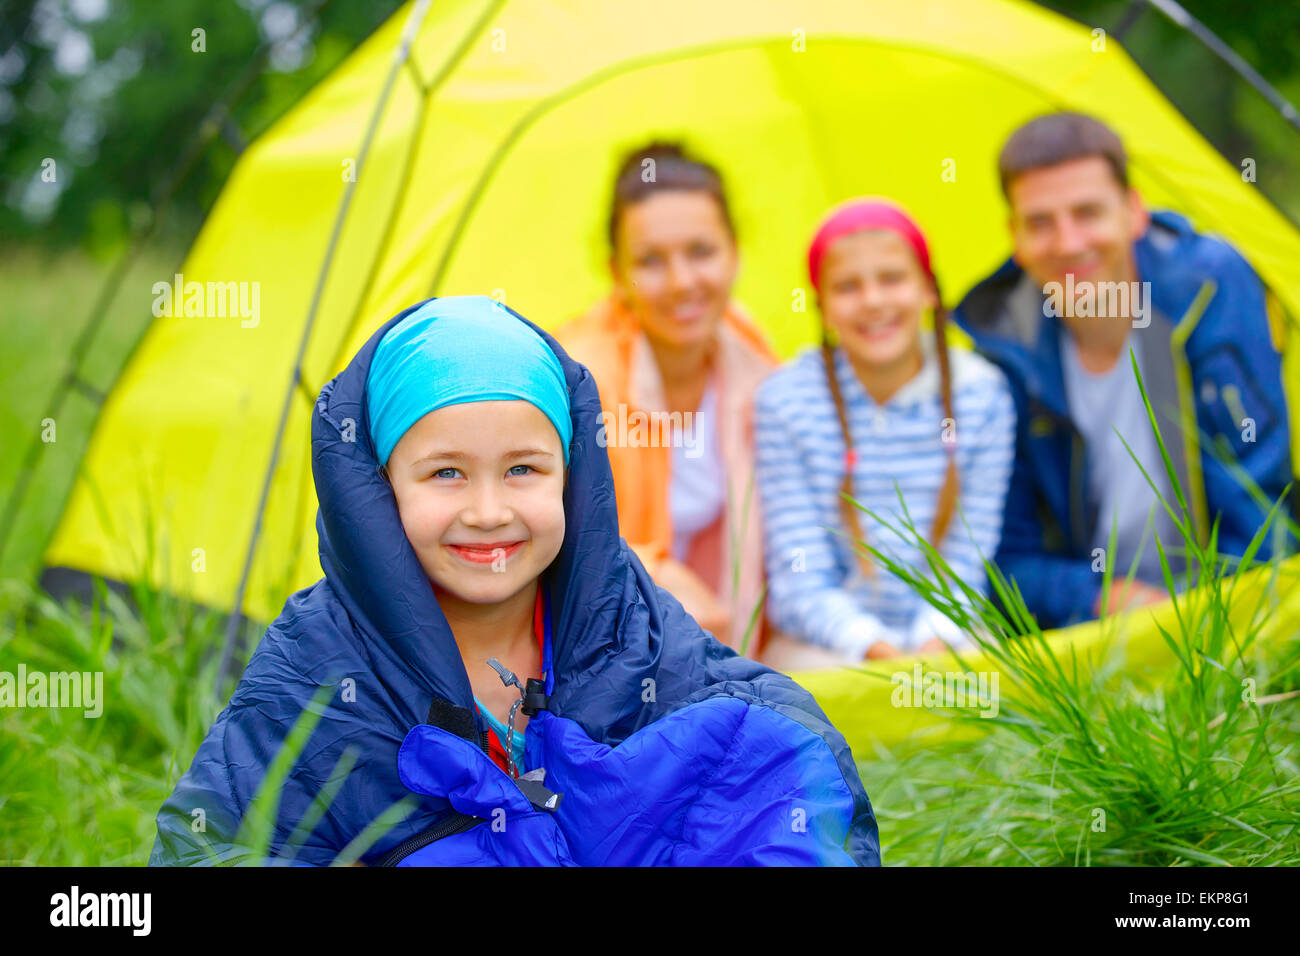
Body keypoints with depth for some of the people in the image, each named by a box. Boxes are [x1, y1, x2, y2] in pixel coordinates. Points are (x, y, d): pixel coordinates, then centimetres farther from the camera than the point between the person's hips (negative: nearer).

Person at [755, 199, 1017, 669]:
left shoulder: (982, 394, -2)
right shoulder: (786, 399, -7)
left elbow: (964, 563, -2)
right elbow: (801, 584, -9)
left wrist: (934, 645, -21)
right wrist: (874, 647, -25)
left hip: (942, 644, 3)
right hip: (823, 643, -2)